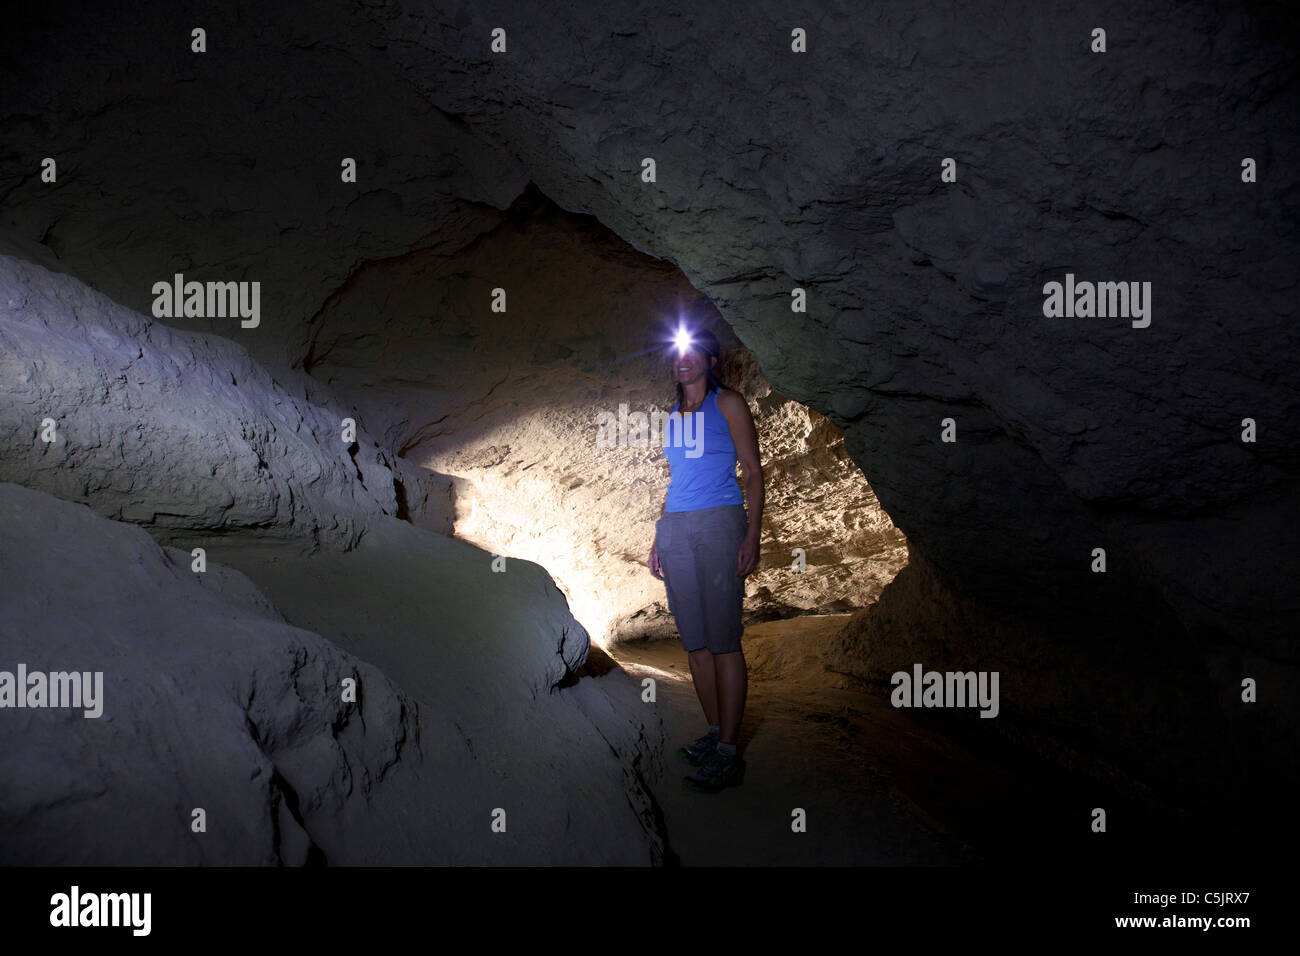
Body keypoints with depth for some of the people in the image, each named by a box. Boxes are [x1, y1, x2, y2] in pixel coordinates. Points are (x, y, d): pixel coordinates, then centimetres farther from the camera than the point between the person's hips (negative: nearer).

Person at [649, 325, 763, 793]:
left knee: (723, 639, -9)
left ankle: (728, 755, -5)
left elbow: (753, 471, -2)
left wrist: (753, 534, -12)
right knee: (695, 640, 7)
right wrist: (658, 537, 19)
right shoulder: (674, 413, 20)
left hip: (718, 524, -6)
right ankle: (715, 734, 18)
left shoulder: (727, 403, 3)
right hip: (675, 528, 6)